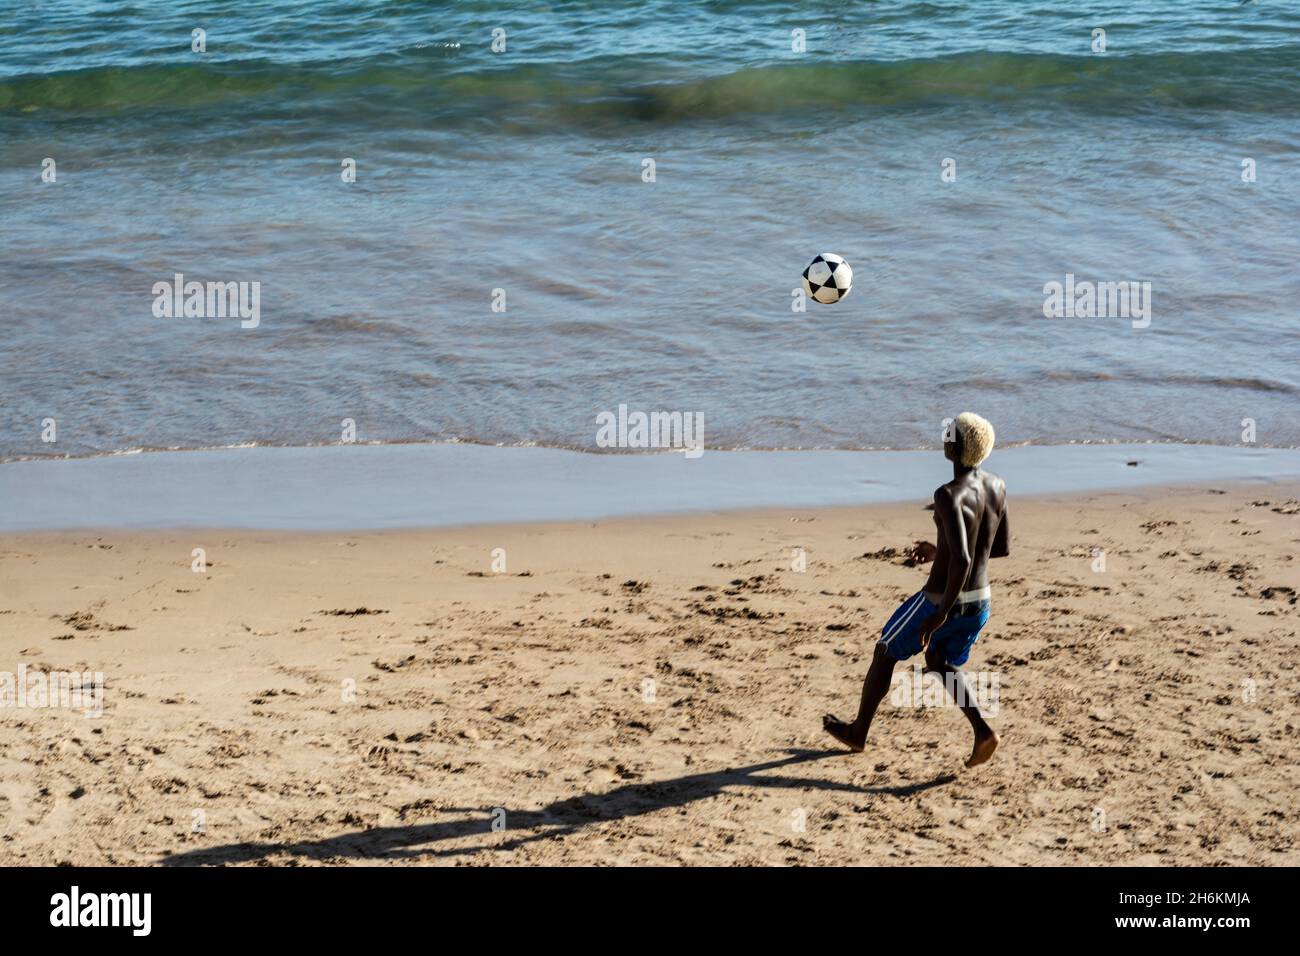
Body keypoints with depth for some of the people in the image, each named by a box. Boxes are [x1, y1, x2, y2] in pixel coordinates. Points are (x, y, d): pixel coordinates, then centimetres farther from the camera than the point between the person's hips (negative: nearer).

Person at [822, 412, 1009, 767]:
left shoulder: (949, 496, -26)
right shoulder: (997, 486, -2)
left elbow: (962, 560, -36)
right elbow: (1003, 548, 10)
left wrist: (940, 615, -28)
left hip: (940, 602, -7)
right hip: (980, 604, 7)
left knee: (885, 652, 19)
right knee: (940, 662, 29)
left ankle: (858, 732, 35)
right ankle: (982, 730, 8)